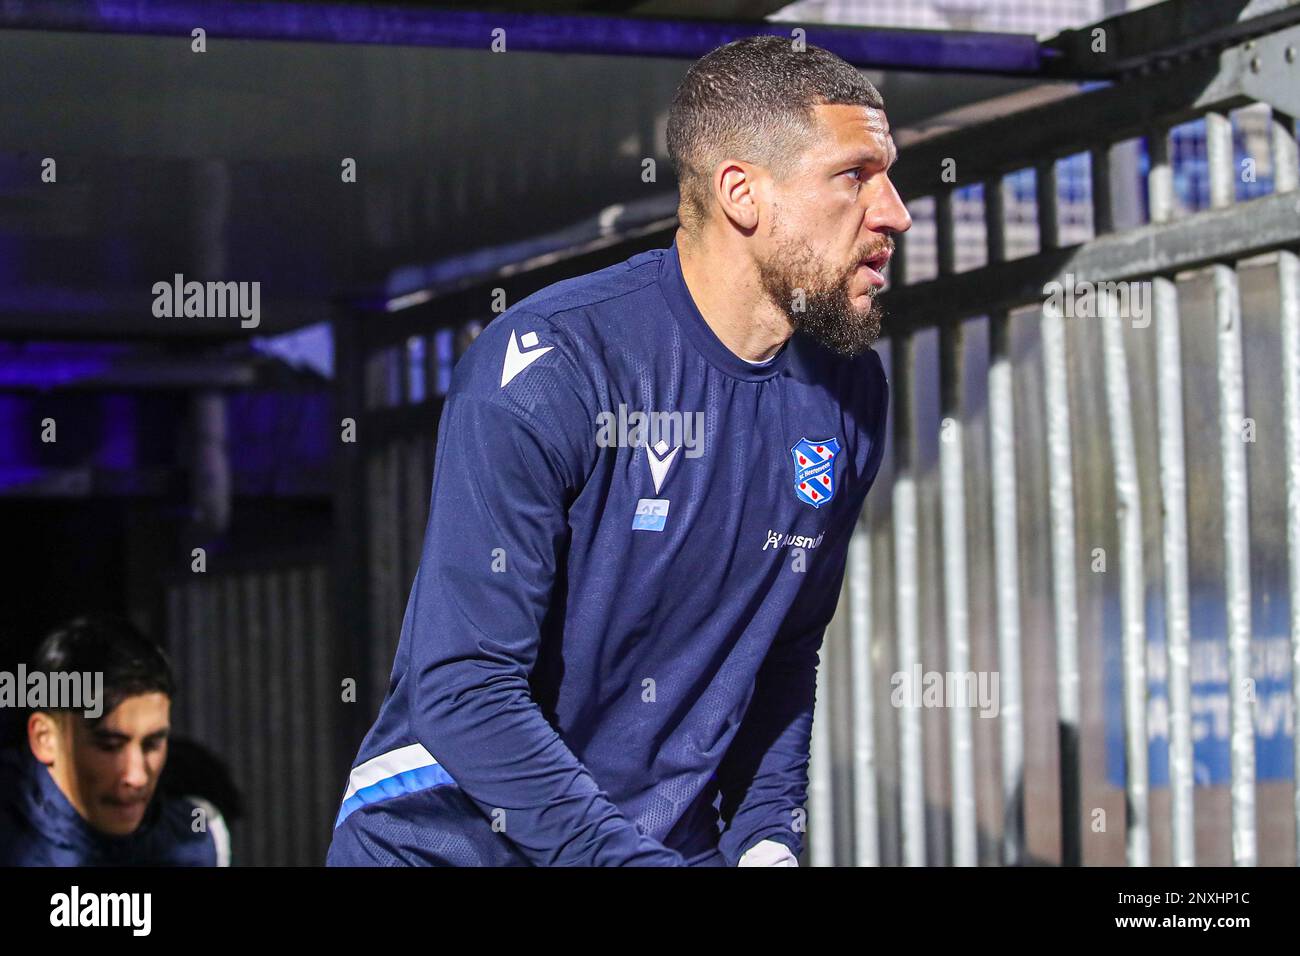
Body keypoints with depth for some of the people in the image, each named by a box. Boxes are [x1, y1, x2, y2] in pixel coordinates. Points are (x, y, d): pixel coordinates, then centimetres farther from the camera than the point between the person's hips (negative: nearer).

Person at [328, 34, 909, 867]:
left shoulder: (848, 391, 1)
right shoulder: (549, 366, -18)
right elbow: (465, 687, -22)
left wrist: (766, 837, -3)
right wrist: (639, 860, -25)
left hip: (671, 840, 5)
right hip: (447, 837, -5)